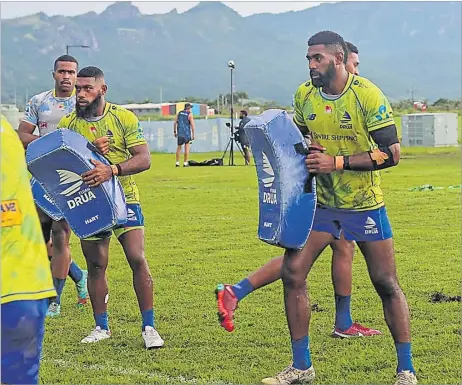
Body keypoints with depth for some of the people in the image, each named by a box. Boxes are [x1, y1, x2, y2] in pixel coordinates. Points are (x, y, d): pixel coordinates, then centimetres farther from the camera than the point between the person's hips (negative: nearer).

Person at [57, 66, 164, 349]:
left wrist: (112, 170, -30)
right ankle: (102, 327, 20)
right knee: (96, 265, 6)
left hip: (124, 198, -2)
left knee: (138, 259, -10)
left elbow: (144, 159, -13)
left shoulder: (124, 118, -6)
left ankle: (149, 327, -2)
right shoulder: (68, 124, 1)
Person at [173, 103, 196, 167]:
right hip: (187, 133, -4)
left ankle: (177, 163, 11)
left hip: (179, 133, 4)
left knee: (179, 147, 11)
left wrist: (175, 132, 16)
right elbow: (192, 125, -10)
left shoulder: (179, 113, 9)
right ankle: (185, 163, 1)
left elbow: (175, 123, 9)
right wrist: (193, 134, -5)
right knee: (187, 147, 3)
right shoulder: (189, 114, -5)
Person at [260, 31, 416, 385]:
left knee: (386, 284, 0)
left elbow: (391, 153, -19)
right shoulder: (304, 95, 0)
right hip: (320, 204, 5)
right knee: (292, 274, -5)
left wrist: (337, 162, -25)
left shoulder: (367, 95, -16)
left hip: (365, 206, -4)